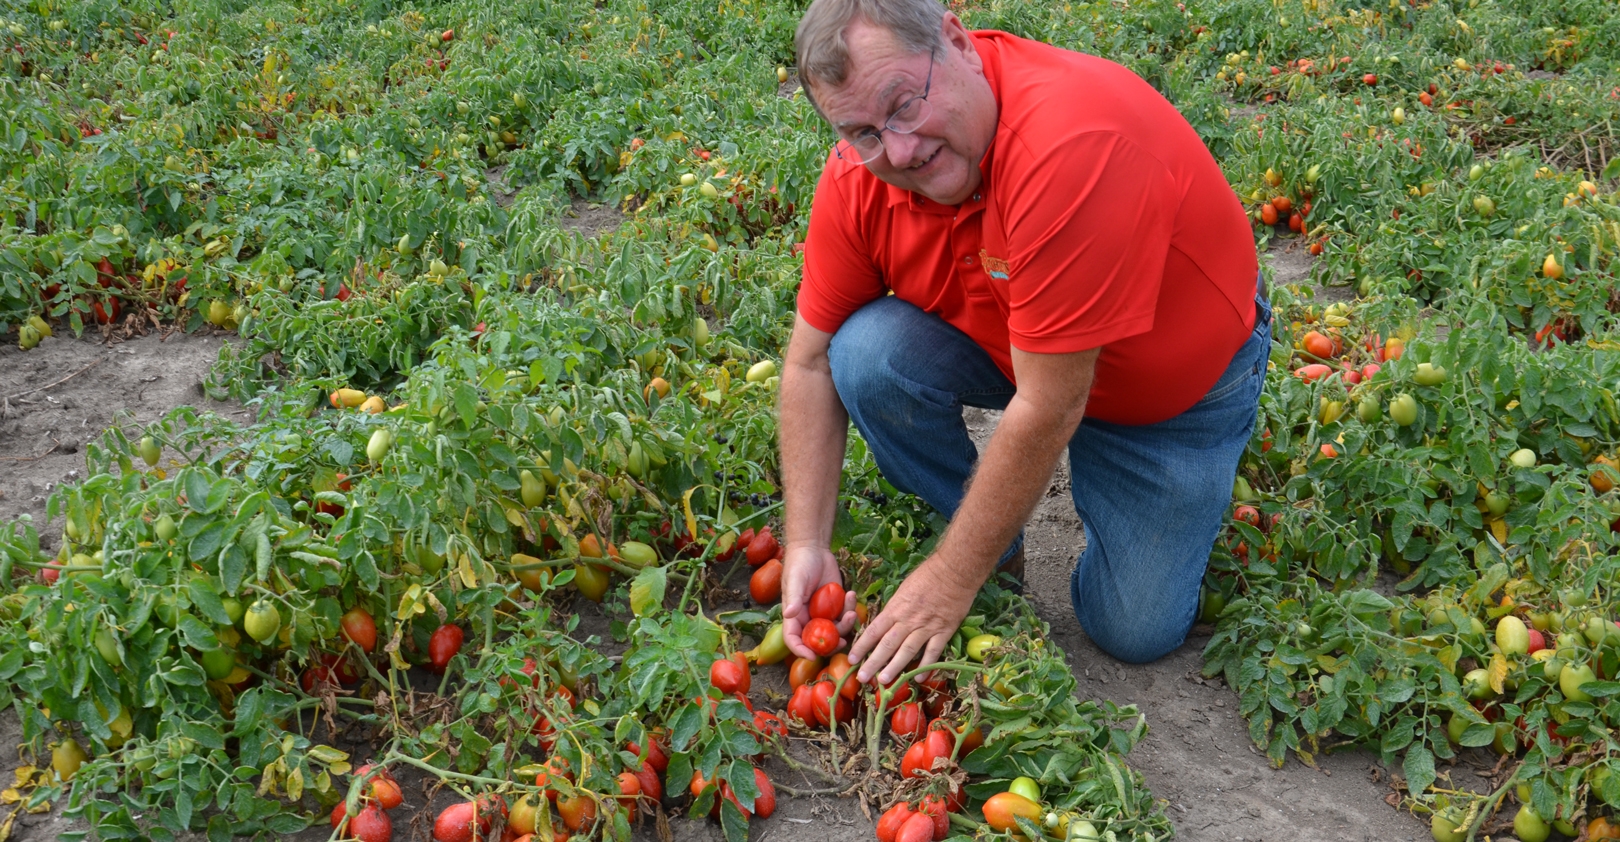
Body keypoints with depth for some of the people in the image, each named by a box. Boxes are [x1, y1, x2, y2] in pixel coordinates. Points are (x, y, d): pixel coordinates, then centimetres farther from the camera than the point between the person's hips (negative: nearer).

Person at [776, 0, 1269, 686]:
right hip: (1002, 342, 4)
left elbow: (1048, 409, -36)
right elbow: (812, 361, -9)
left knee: (1136, 630, -8)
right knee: (868, 355, -24)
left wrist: (952, 580, -28)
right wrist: (807, 544, -16)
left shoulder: (1074, 142, -40)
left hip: (1180, 376, -4)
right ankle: (993, 549, 0)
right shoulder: (859, 176, -21)